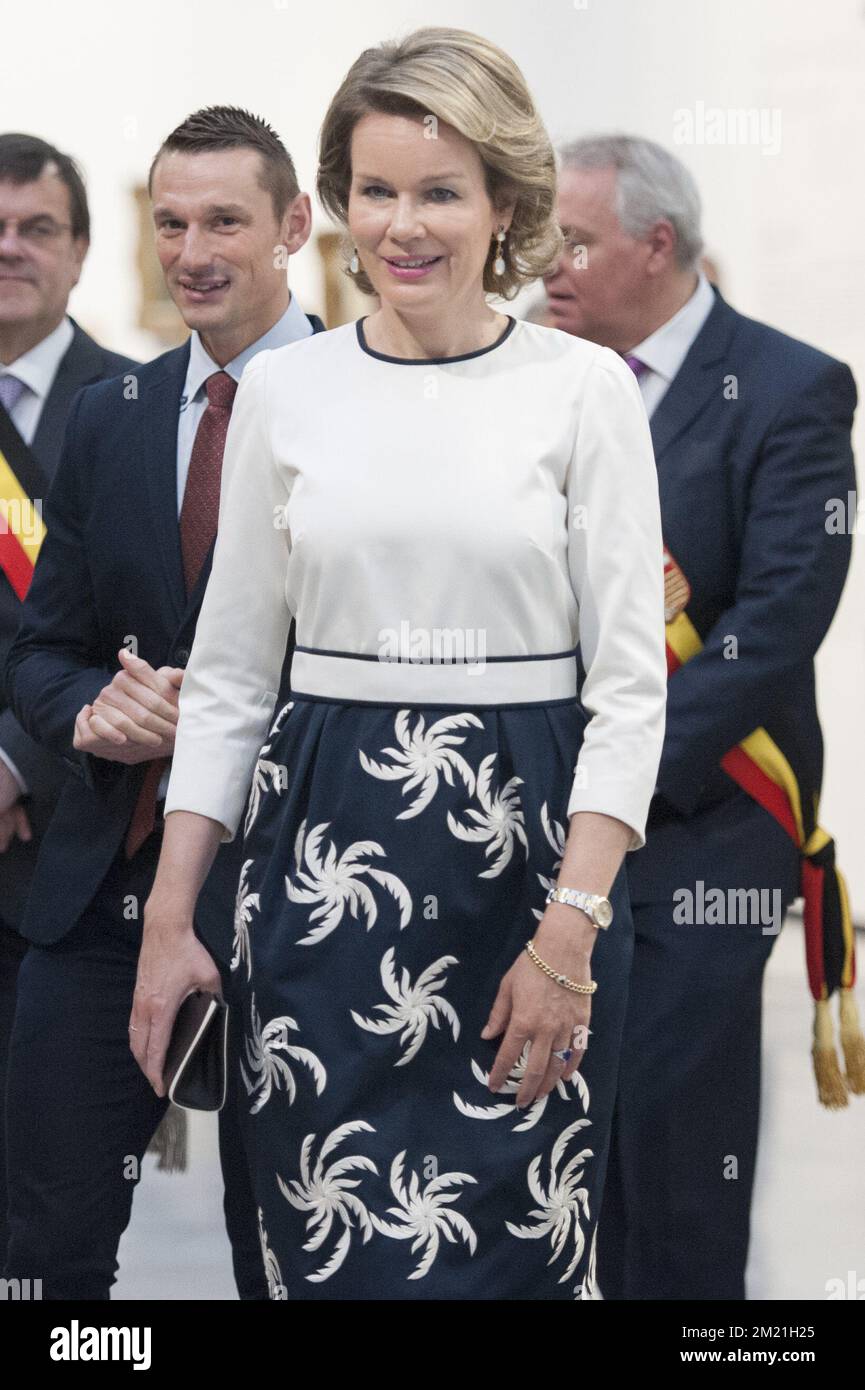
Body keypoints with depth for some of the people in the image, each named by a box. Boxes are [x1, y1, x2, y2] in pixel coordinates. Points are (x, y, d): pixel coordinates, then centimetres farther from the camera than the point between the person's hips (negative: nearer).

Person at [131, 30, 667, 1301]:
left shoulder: (585, 389, -1)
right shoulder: (282, 392, 6)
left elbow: (631, 681, -4)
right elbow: (228, 672, 9)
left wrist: (572, 929, -13)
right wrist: (168, 920, 3)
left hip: (527, 841, -2)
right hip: (325, 859, 2)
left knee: (517, 1245, -2)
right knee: (334, 1245, -1)